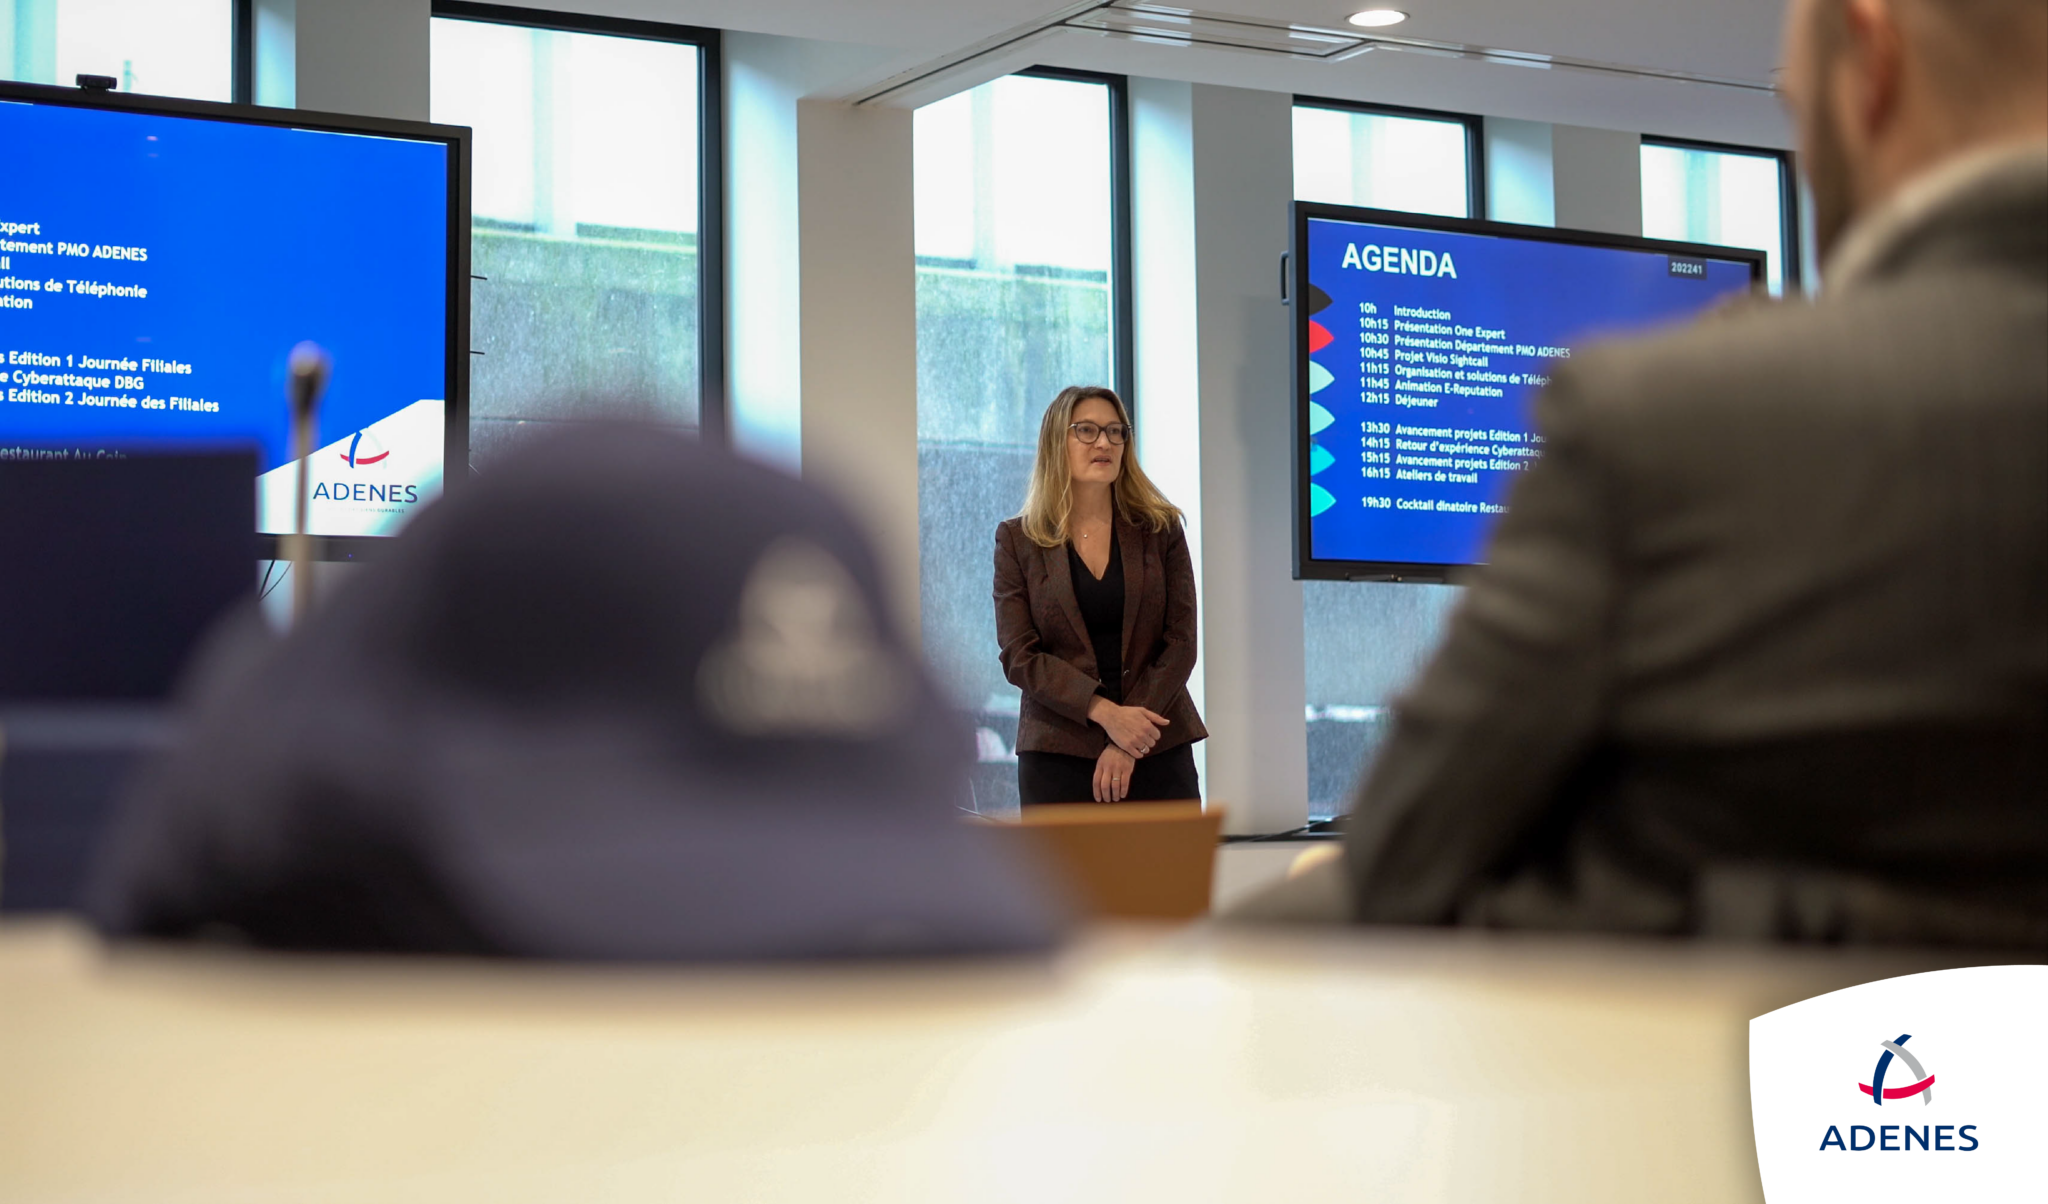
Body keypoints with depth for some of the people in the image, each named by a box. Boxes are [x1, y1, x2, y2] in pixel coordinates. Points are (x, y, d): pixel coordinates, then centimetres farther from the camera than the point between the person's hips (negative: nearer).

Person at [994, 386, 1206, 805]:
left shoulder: (1161, 529, 7)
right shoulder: (1019, 540, 5)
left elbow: (1180, 643, 1)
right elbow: (1019, 657, -3)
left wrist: (1127, 747, -9)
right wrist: (1104, 712, -16)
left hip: (1157, 751, 1)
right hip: (1058, 752, -1)